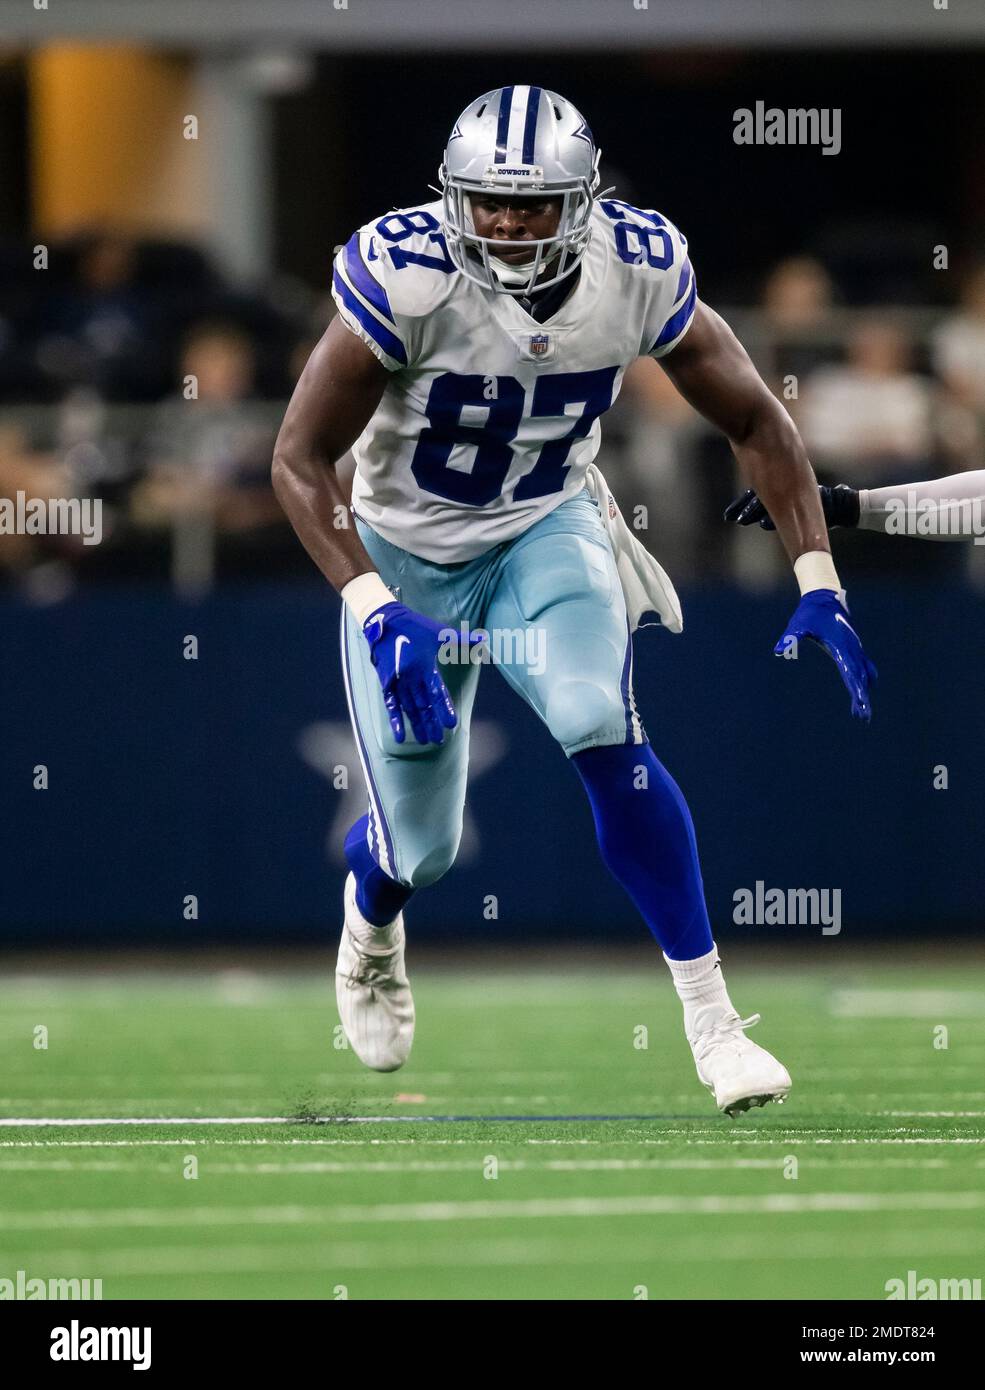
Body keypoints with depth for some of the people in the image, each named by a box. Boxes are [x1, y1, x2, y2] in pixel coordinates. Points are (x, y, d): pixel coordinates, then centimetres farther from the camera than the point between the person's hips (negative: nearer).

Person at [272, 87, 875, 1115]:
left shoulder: (638, 270, -19)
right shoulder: (407, 278, -29)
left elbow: (755, 423, -5)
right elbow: (301, 459, -23)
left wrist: (816, 585, -14)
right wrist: (376, 613, -34)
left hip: (548, 531, 1)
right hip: (408, 558, -1)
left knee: (602, 731, -27)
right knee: (420, 849, 2)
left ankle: (711, 1018, -16)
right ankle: (370, 926, 44)